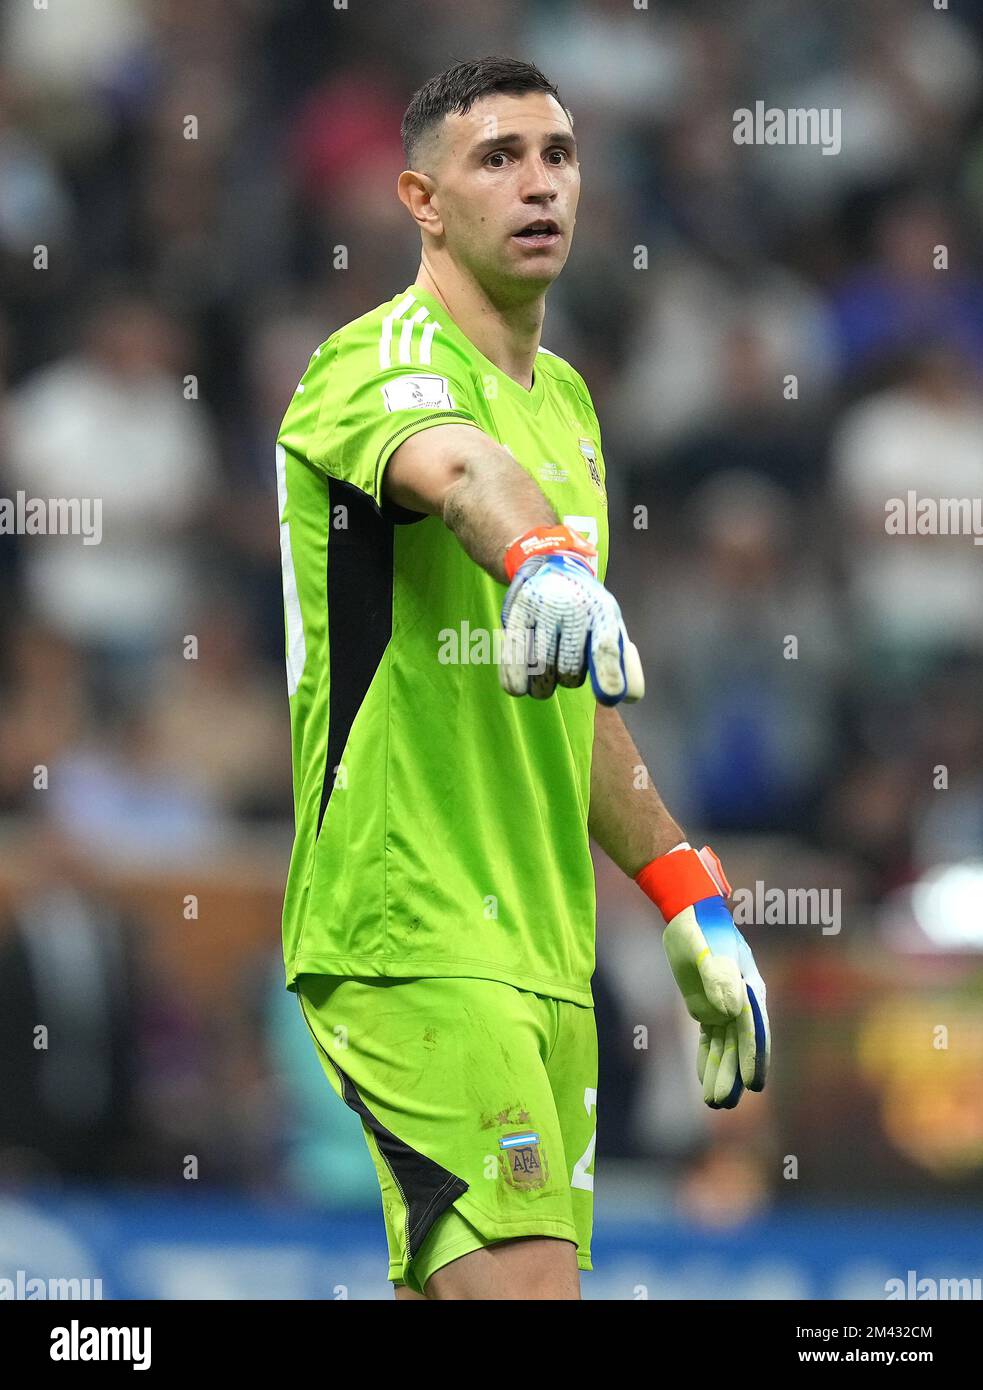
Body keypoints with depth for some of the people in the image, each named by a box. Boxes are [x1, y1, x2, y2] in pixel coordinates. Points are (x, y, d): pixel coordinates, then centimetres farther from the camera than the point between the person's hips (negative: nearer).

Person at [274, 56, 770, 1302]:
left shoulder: (565, 399, 18)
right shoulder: (387, 357, -10)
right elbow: (456, 465, -36)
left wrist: (688, 903, 25)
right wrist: (545, 559, -58)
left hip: (544, 949, 9)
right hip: (409, 939, -9)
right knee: (520, 1281, -20)